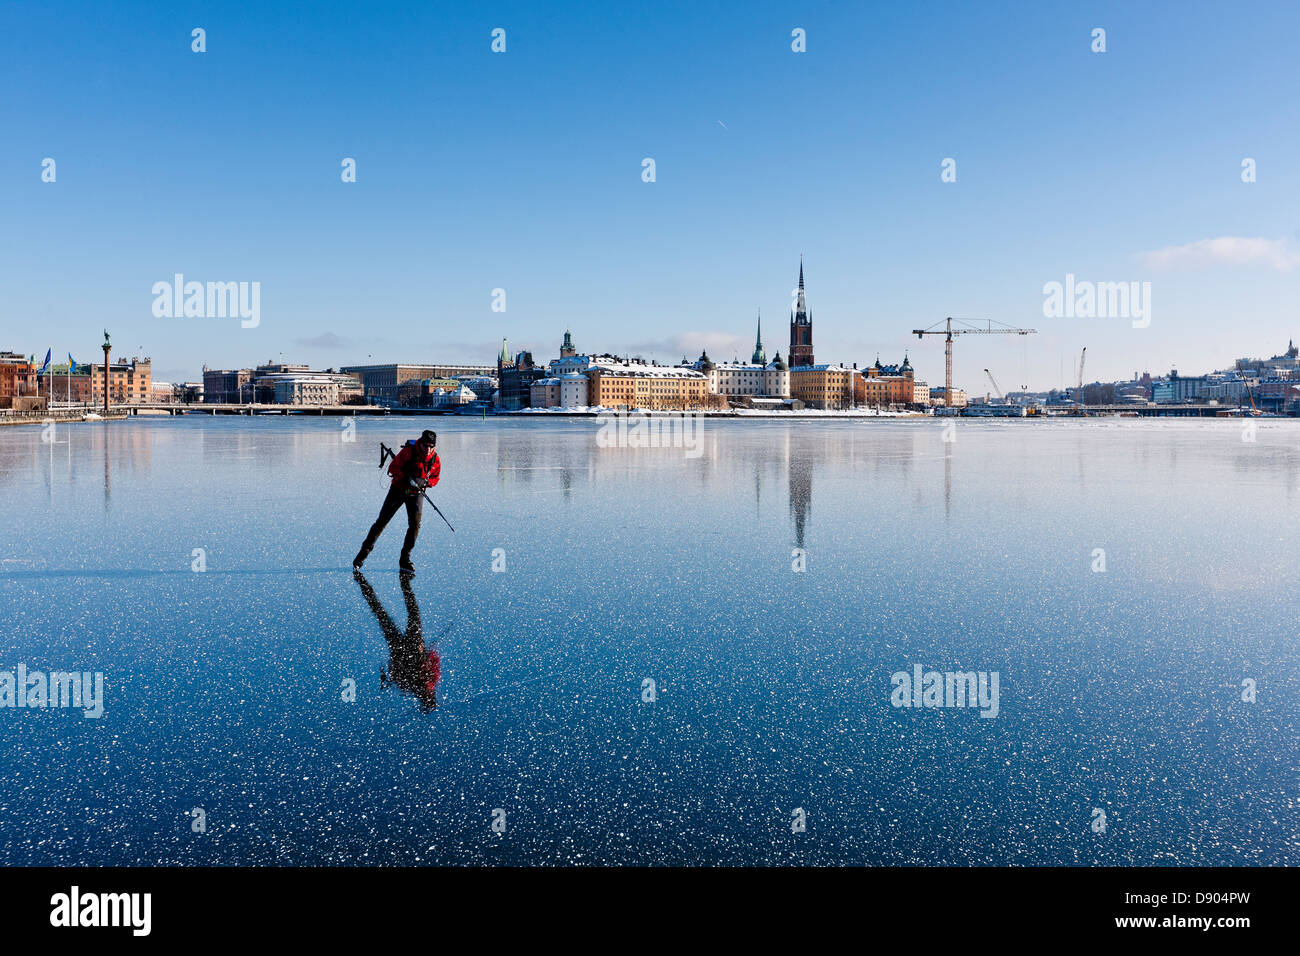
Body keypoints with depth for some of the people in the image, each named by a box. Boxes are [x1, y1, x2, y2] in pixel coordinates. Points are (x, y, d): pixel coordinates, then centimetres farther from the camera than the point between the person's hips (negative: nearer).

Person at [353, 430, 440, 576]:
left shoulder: (435, 459, -6)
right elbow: (393, 467, -14)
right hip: (398, 489, -2)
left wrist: (424, 482, -16)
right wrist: (407, 478, -26)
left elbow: (435, 479, 4)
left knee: (415, 524, -11)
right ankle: (363, 553, 13)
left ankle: (404, 561, -1)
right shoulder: (409, 451, -18)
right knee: (382, 521, 0)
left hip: (416, 493, 2)